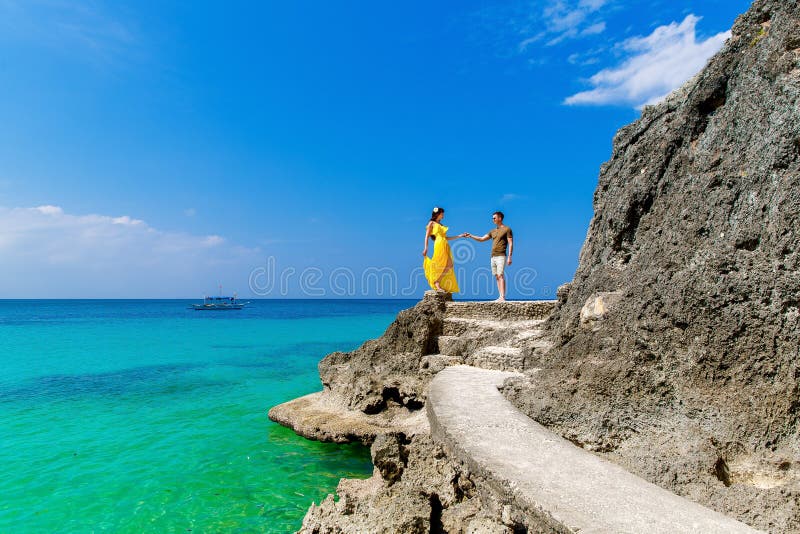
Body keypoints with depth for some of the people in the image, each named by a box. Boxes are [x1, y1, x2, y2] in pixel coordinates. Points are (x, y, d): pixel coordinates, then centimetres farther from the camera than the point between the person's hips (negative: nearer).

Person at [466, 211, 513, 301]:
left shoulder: (507, 230, 0)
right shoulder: (493, 231, 20)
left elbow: (511, 244, -5)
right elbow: (481, 239, 23)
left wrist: (509, 257, -13)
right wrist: (471, 236, 11)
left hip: (501, 256, -7)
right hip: (493, 257, 7)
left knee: (500, 276, -14)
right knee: (497, 277, 4)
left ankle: (503, 297, -18)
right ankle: (500, 297, 5)